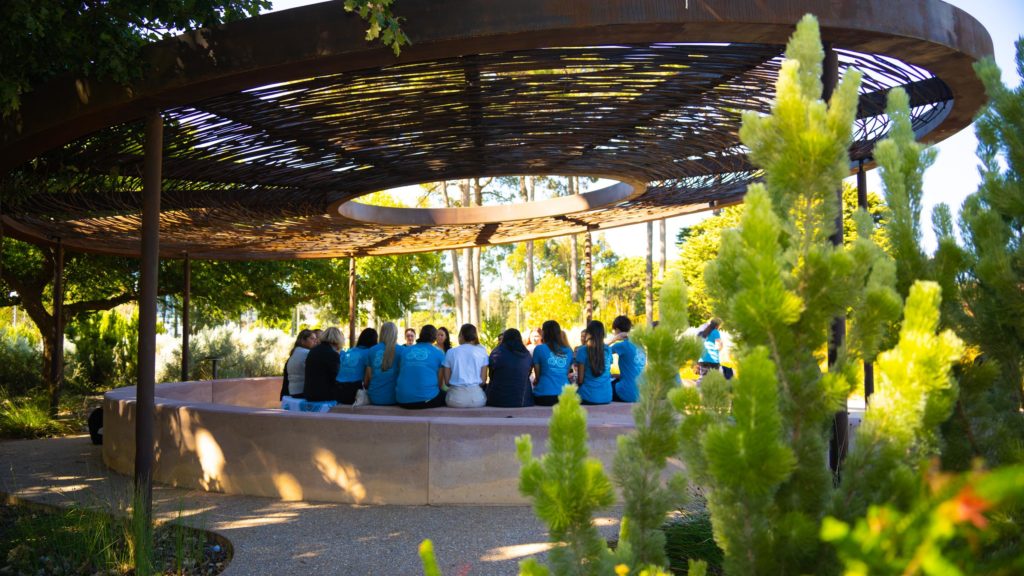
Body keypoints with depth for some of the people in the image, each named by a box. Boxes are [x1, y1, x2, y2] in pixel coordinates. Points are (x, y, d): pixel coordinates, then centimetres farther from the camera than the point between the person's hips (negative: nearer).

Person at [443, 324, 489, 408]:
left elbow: (447, 381, 6)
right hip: (476, 397, 0)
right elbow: (483, 380, 4)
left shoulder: (450, 352, 6)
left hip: (456, 397, 0)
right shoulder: (482, 351, 6)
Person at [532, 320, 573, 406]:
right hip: (564, 394, 3)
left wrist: (535, 381, 26)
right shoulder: (568, 351, 9)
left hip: (544, 395, -3)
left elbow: (537, 375, 6)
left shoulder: (539, 349, -2)